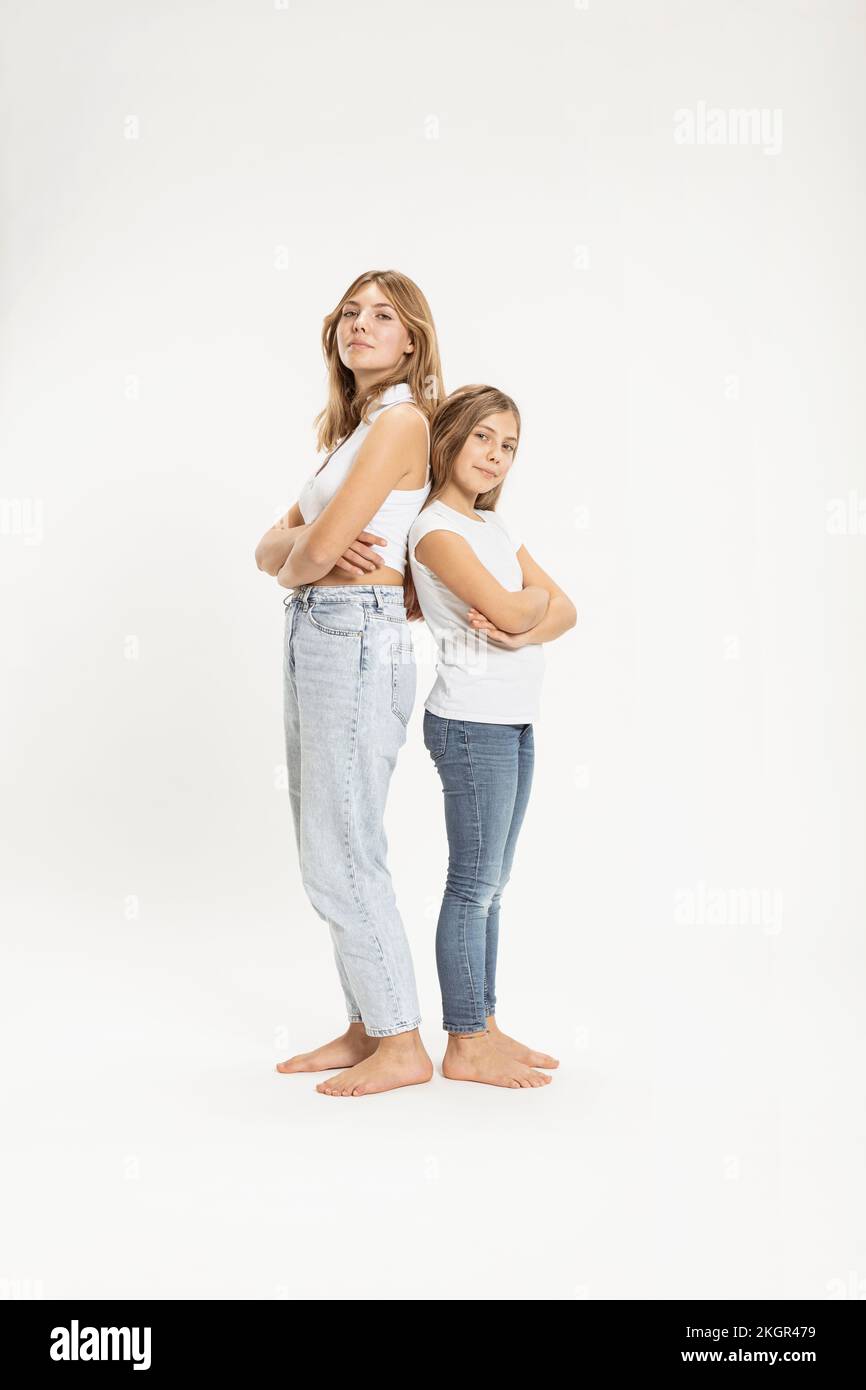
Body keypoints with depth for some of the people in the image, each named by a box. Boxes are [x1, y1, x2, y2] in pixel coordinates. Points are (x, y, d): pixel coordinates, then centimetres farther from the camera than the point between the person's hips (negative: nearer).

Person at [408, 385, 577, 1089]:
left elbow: (565, 611, 8)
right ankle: (465, 1048, 7)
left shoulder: (495, 526, 16)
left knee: (490, 884, 13)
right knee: (474, 884, -2)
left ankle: (485, 1027, 22)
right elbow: (509, 610, -21)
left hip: (514, 722, 8)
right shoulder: (437, 528, -10)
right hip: (472, 720, -8)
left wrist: (524, 630, -12)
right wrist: (537, 593, 1)